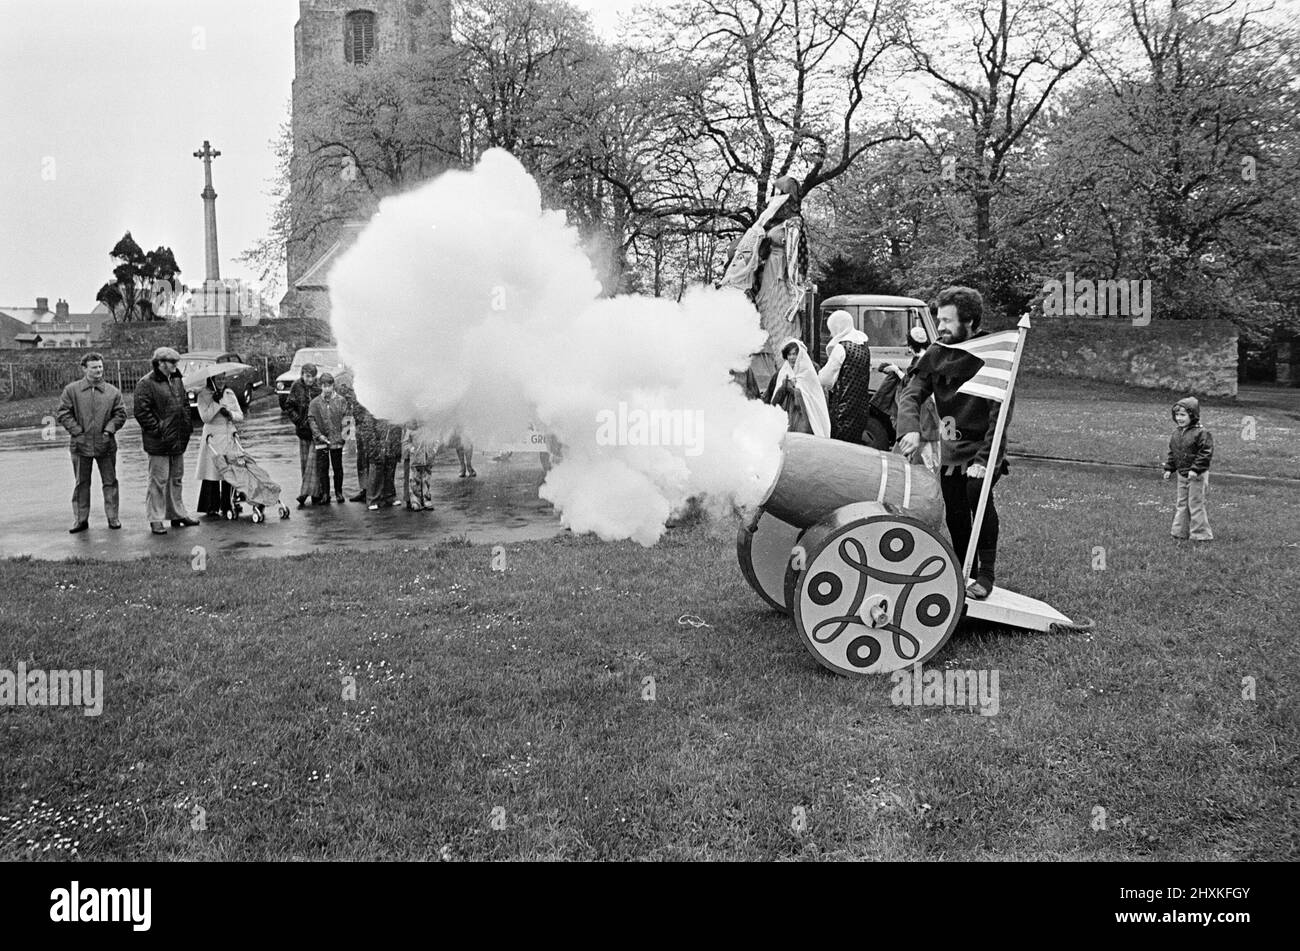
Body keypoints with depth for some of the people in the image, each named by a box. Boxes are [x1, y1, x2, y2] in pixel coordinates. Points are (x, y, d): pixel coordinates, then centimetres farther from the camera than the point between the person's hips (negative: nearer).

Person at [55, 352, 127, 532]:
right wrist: (77, 431, -7)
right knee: (82, 483, 8)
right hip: (81, 445, 0)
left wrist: (109, 429, -8)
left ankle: (112, 517, 15)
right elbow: (63, 413, 0)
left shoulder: (113, 392, 3)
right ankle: (80, 519, 15)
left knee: (110, 482, 6)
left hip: (106, 445, 1)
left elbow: (120, 414, 5)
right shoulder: (71, 390, 0)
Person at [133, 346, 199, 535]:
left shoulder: (176, 379, 13)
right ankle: (156, 519, 4)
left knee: (176, 478, 17)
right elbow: (141, 412, -17)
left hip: (178, 440, 8)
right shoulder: (146, 383, -13)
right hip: (159, 442, -8)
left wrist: (187, 424, 13)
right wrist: (158, 429, -17)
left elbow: (185, 402, 24)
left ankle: (178, 514, 28)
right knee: (159, 481, -3)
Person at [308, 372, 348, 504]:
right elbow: (311, 419, 0)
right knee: (322, 468, 2)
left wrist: (344, 432, -10)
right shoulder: (315, 402, 2)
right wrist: (318, 435, -10)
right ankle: (325, 494, 10)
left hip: (337, 439, 0)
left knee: (338, 467, 7)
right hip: (321, 440, 0)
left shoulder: (341, 401, 2)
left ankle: (338, 492, 19)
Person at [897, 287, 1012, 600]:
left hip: (984, 448, -5)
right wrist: (911, 429, -27)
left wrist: (983, 460, -26)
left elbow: (1001, 414, -18)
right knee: (955, 514, 7)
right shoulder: (936, 355, 0)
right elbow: (911, 395, -6)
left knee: (978, 492, -28)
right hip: (951, 448, 5)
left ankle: (986, 574, -15)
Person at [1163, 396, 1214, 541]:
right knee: (1182, 503, 13)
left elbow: (1206, 453, -19)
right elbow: (1172, 452, 17)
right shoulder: (1177, 433, 8)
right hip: (1182, 474, 8)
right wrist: (1169, 468, 10)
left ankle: (1201, 534, 5)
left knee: (1196, 504, -3)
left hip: (1197, 475, -8)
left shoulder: (1201, 433, -15)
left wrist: (1195, 469, -24)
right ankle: (1180, 531, 20)